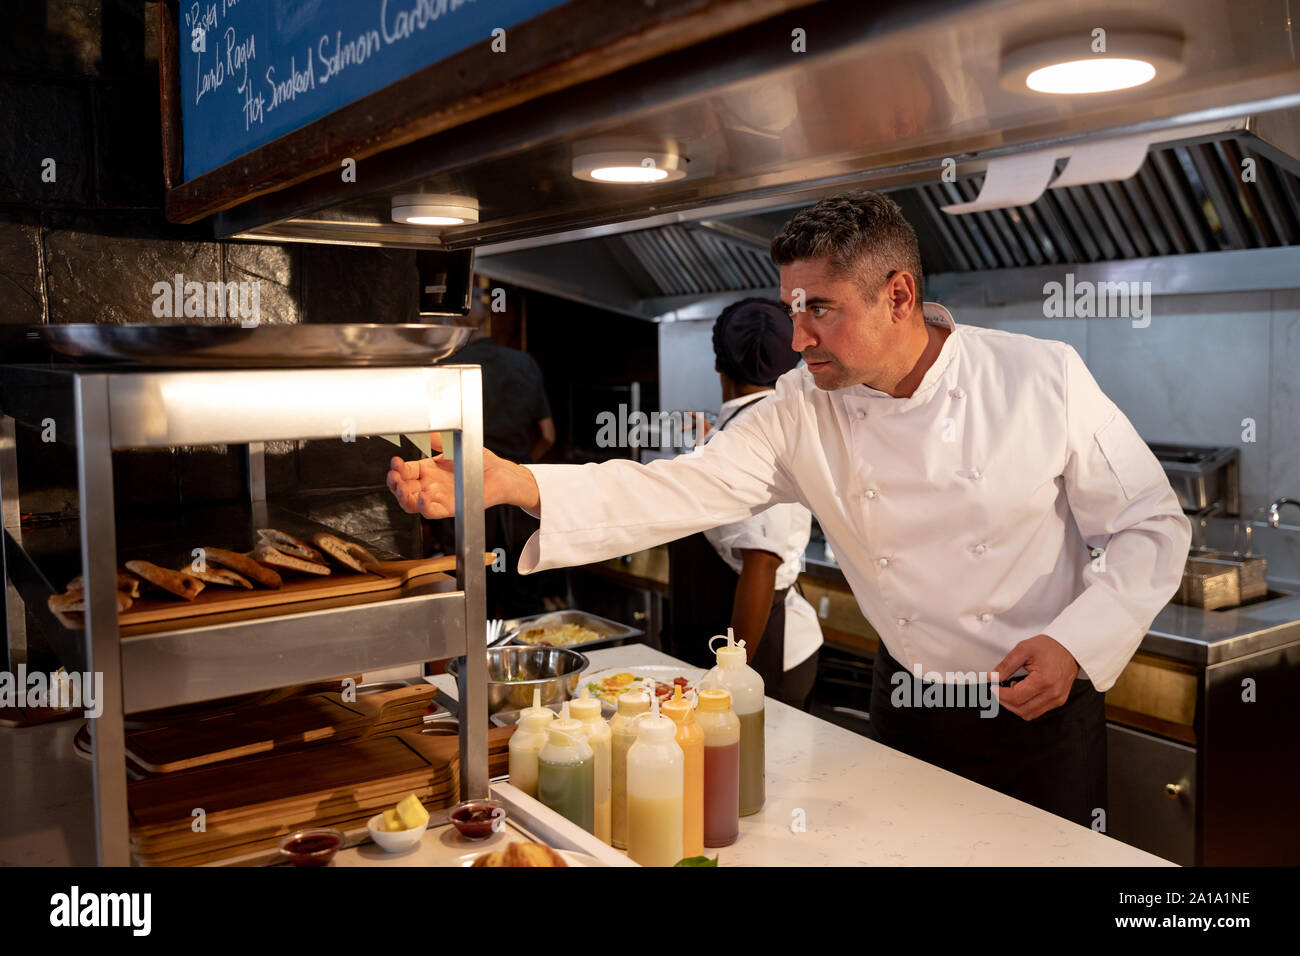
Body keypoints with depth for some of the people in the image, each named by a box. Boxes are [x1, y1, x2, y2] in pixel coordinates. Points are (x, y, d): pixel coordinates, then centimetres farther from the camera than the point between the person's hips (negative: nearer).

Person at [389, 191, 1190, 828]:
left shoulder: (1041, 378, -15)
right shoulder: (803, 414, -8)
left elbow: (1151, 526, -8)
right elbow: (678, 492, -16)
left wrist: (1075, 644, -21)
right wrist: (514, 484, -27)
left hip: (1042, 706, -2)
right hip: (909, 704, 3)